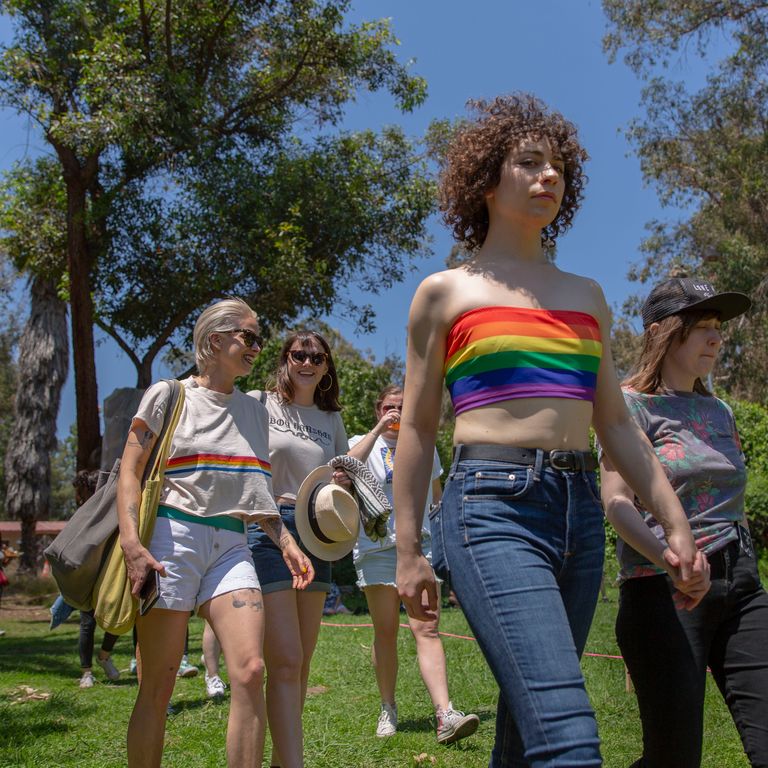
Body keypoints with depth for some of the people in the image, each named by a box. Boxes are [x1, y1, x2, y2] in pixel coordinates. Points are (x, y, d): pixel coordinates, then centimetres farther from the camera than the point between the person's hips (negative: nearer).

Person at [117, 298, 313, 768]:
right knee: (158, 688, -1)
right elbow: (130, 472, -1)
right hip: (172, 536, -4)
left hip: (231, 544, 4)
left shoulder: (254, 411, 19)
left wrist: (287, 543, 8)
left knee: (251, 671, -13)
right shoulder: (169, 396, 5)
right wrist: (132, 543, -14)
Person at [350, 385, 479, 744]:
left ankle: (445, 715, -19)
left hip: (420, 545, 1)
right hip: (376, 548, -1)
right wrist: (379, 429, -14)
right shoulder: (364, 442, 9)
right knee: (385, 631, 5)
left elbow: (437, 494, 27)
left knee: (427, 628, -11)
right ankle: (388, 709, 21)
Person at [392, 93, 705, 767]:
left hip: (580, 511, 5)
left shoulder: (587, 297, 19)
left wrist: (676, 522, 10)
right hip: (491, 508, -5)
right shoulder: (445, 293, 7)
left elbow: (615, 422, 18)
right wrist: (408, 552, 2)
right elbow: (418, 429, 6)